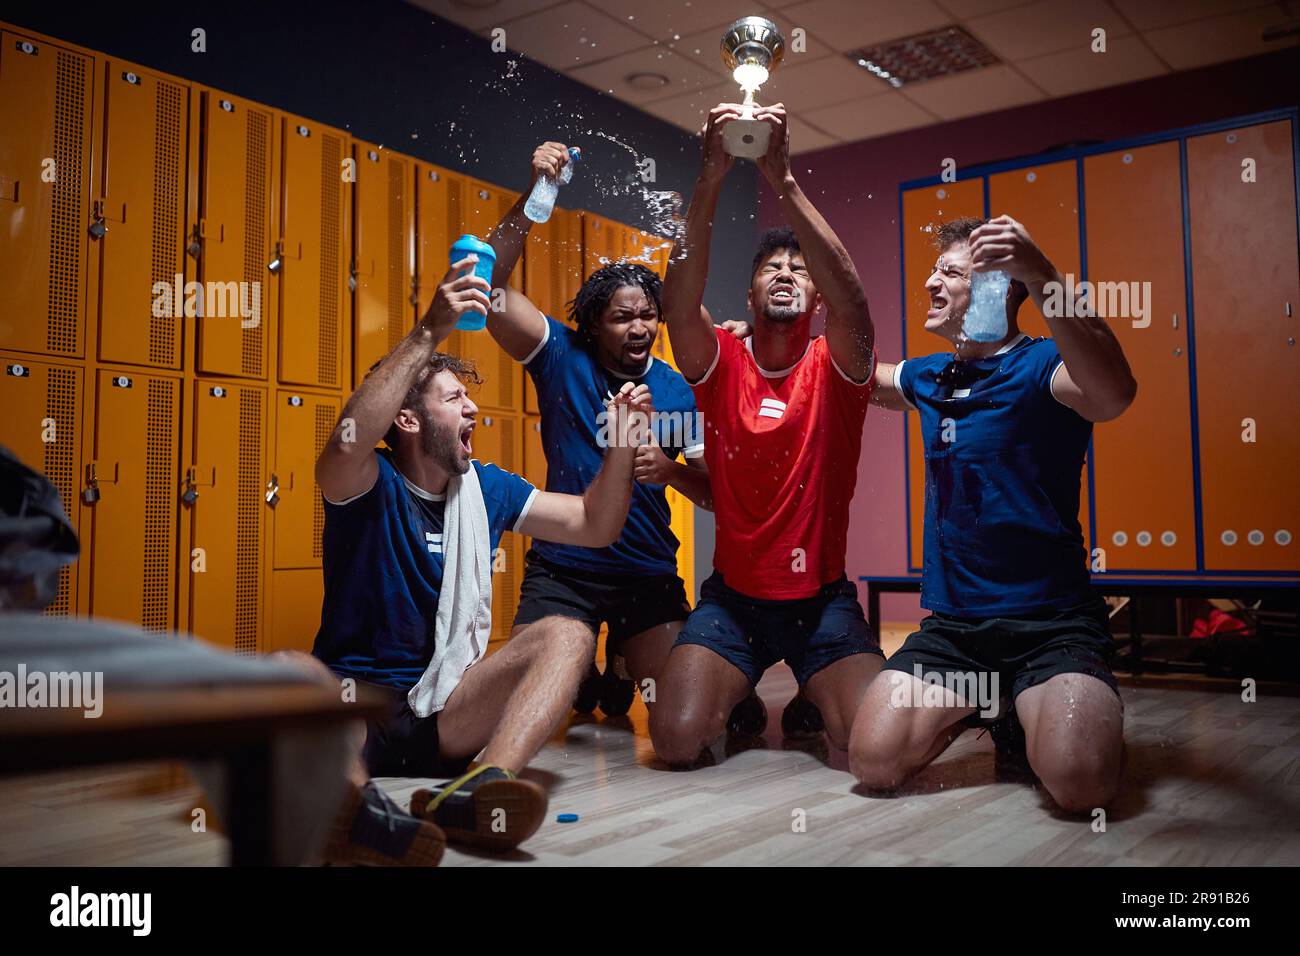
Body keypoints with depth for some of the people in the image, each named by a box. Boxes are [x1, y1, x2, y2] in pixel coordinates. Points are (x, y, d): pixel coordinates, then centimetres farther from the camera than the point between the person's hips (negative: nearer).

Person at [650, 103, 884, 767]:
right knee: (677, 739, -19)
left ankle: (812, 701, 17)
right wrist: (710, 181, -31)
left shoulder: (835, 367, -3)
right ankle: (739, 701, 17)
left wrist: (783, 182, -32)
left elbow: (852, 303, -24)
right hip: (733, 597, 0)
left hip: (822, 599, 0)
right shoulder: (720, 363, 0)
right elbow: (678, 306, -21)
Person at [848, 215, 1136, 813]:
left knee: (1080, 782, -29)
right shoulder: (930, 377, 12)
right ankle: (982, 704, 16)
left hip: (1052, 622, -5)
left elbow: (1114, 393, -31)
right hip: (951, 623, 5)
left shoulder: (1043, 367, -8)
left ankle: (1028, 713, 7)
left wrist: (1041, 276, -41)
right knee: (874, 763, -13)